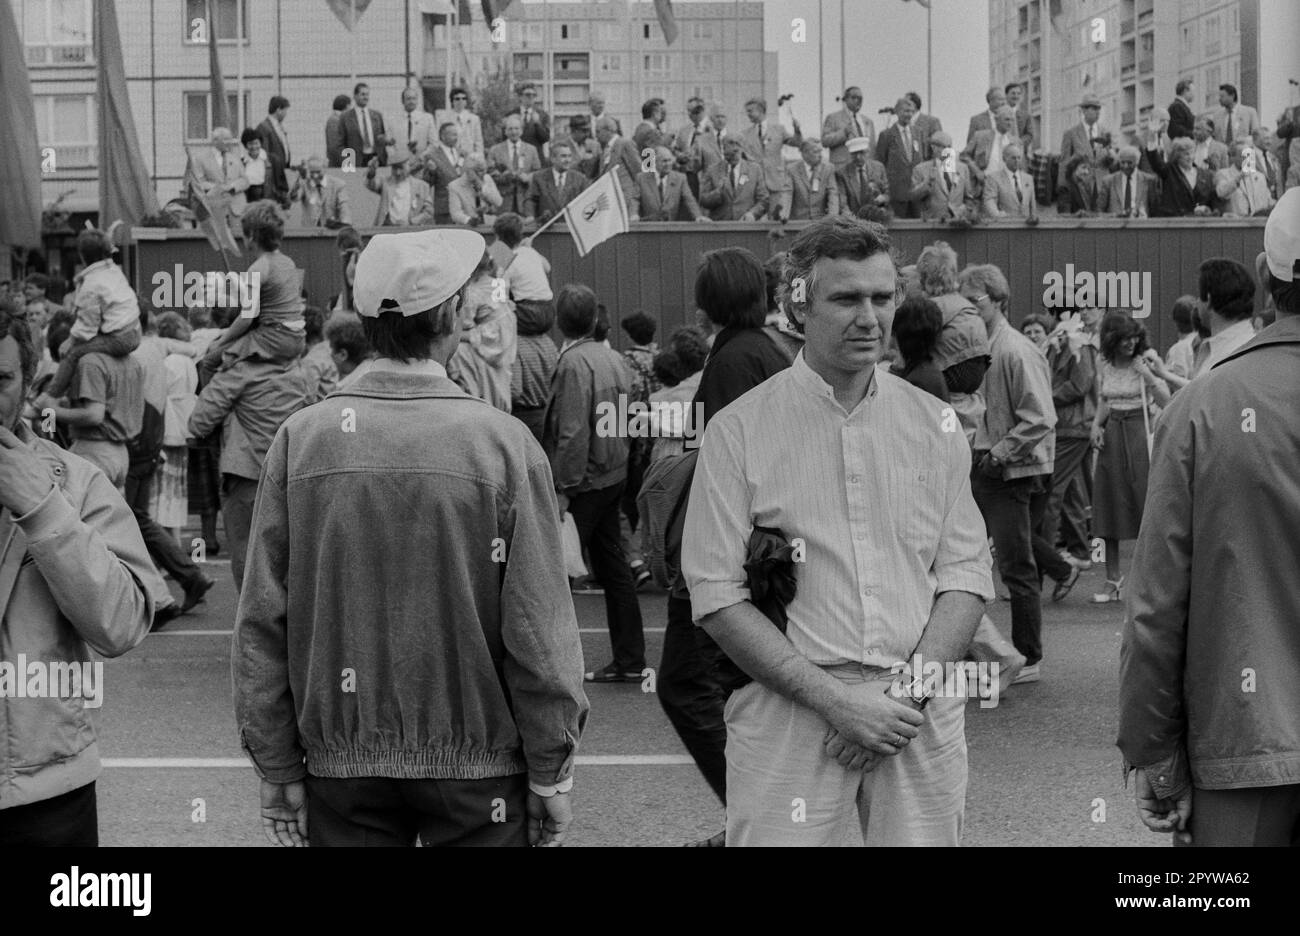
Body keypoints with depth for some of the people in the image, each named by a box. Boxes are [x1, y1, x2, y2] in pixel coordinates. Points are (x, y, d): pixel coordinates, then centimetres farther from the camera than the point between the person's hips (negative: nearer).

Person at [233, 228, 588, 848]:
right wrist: (551, 777, -2)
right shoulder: (503, 444, -11)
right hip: (478, 767, -2)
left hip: (340, 768, 2)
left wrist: (278, 771, 6)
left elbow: (261, 623, -2)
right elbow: (539, 629, -11)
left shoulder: (299, 439, -4)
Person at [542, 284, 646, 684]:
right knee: (612, 564, 13)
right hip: (614, 476, 8)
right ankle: (629, 661, 18)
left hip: (584, 482, -8)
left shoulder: (573, 362, -17)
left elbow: (573, 433, -21)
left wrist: (562, 489, -18)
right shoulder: (612, 358, 7)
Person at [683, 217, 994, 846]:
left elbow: (965, 574, 6)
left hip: (922, 716, 3)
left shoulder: (932, 424, 8)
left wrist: (909, 691, -9)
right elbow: (717, 598, -7)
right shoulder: (740, 429, -3)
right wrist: (836, 701, -13)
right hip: (788, 713, -3)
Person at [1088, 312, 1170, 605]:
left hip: (1140, 434, -4)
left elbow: (1166, 402, -10)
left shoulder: (1146, 363, -4)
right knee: (1109, 509, 4)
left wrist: (1148, 375, -21)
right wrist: (1096, 425, 3)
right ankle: (1113, 581, 11)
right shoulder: (1104, 367, 8)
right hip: (1112, 437, 4)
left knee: (1146, 504, -6)